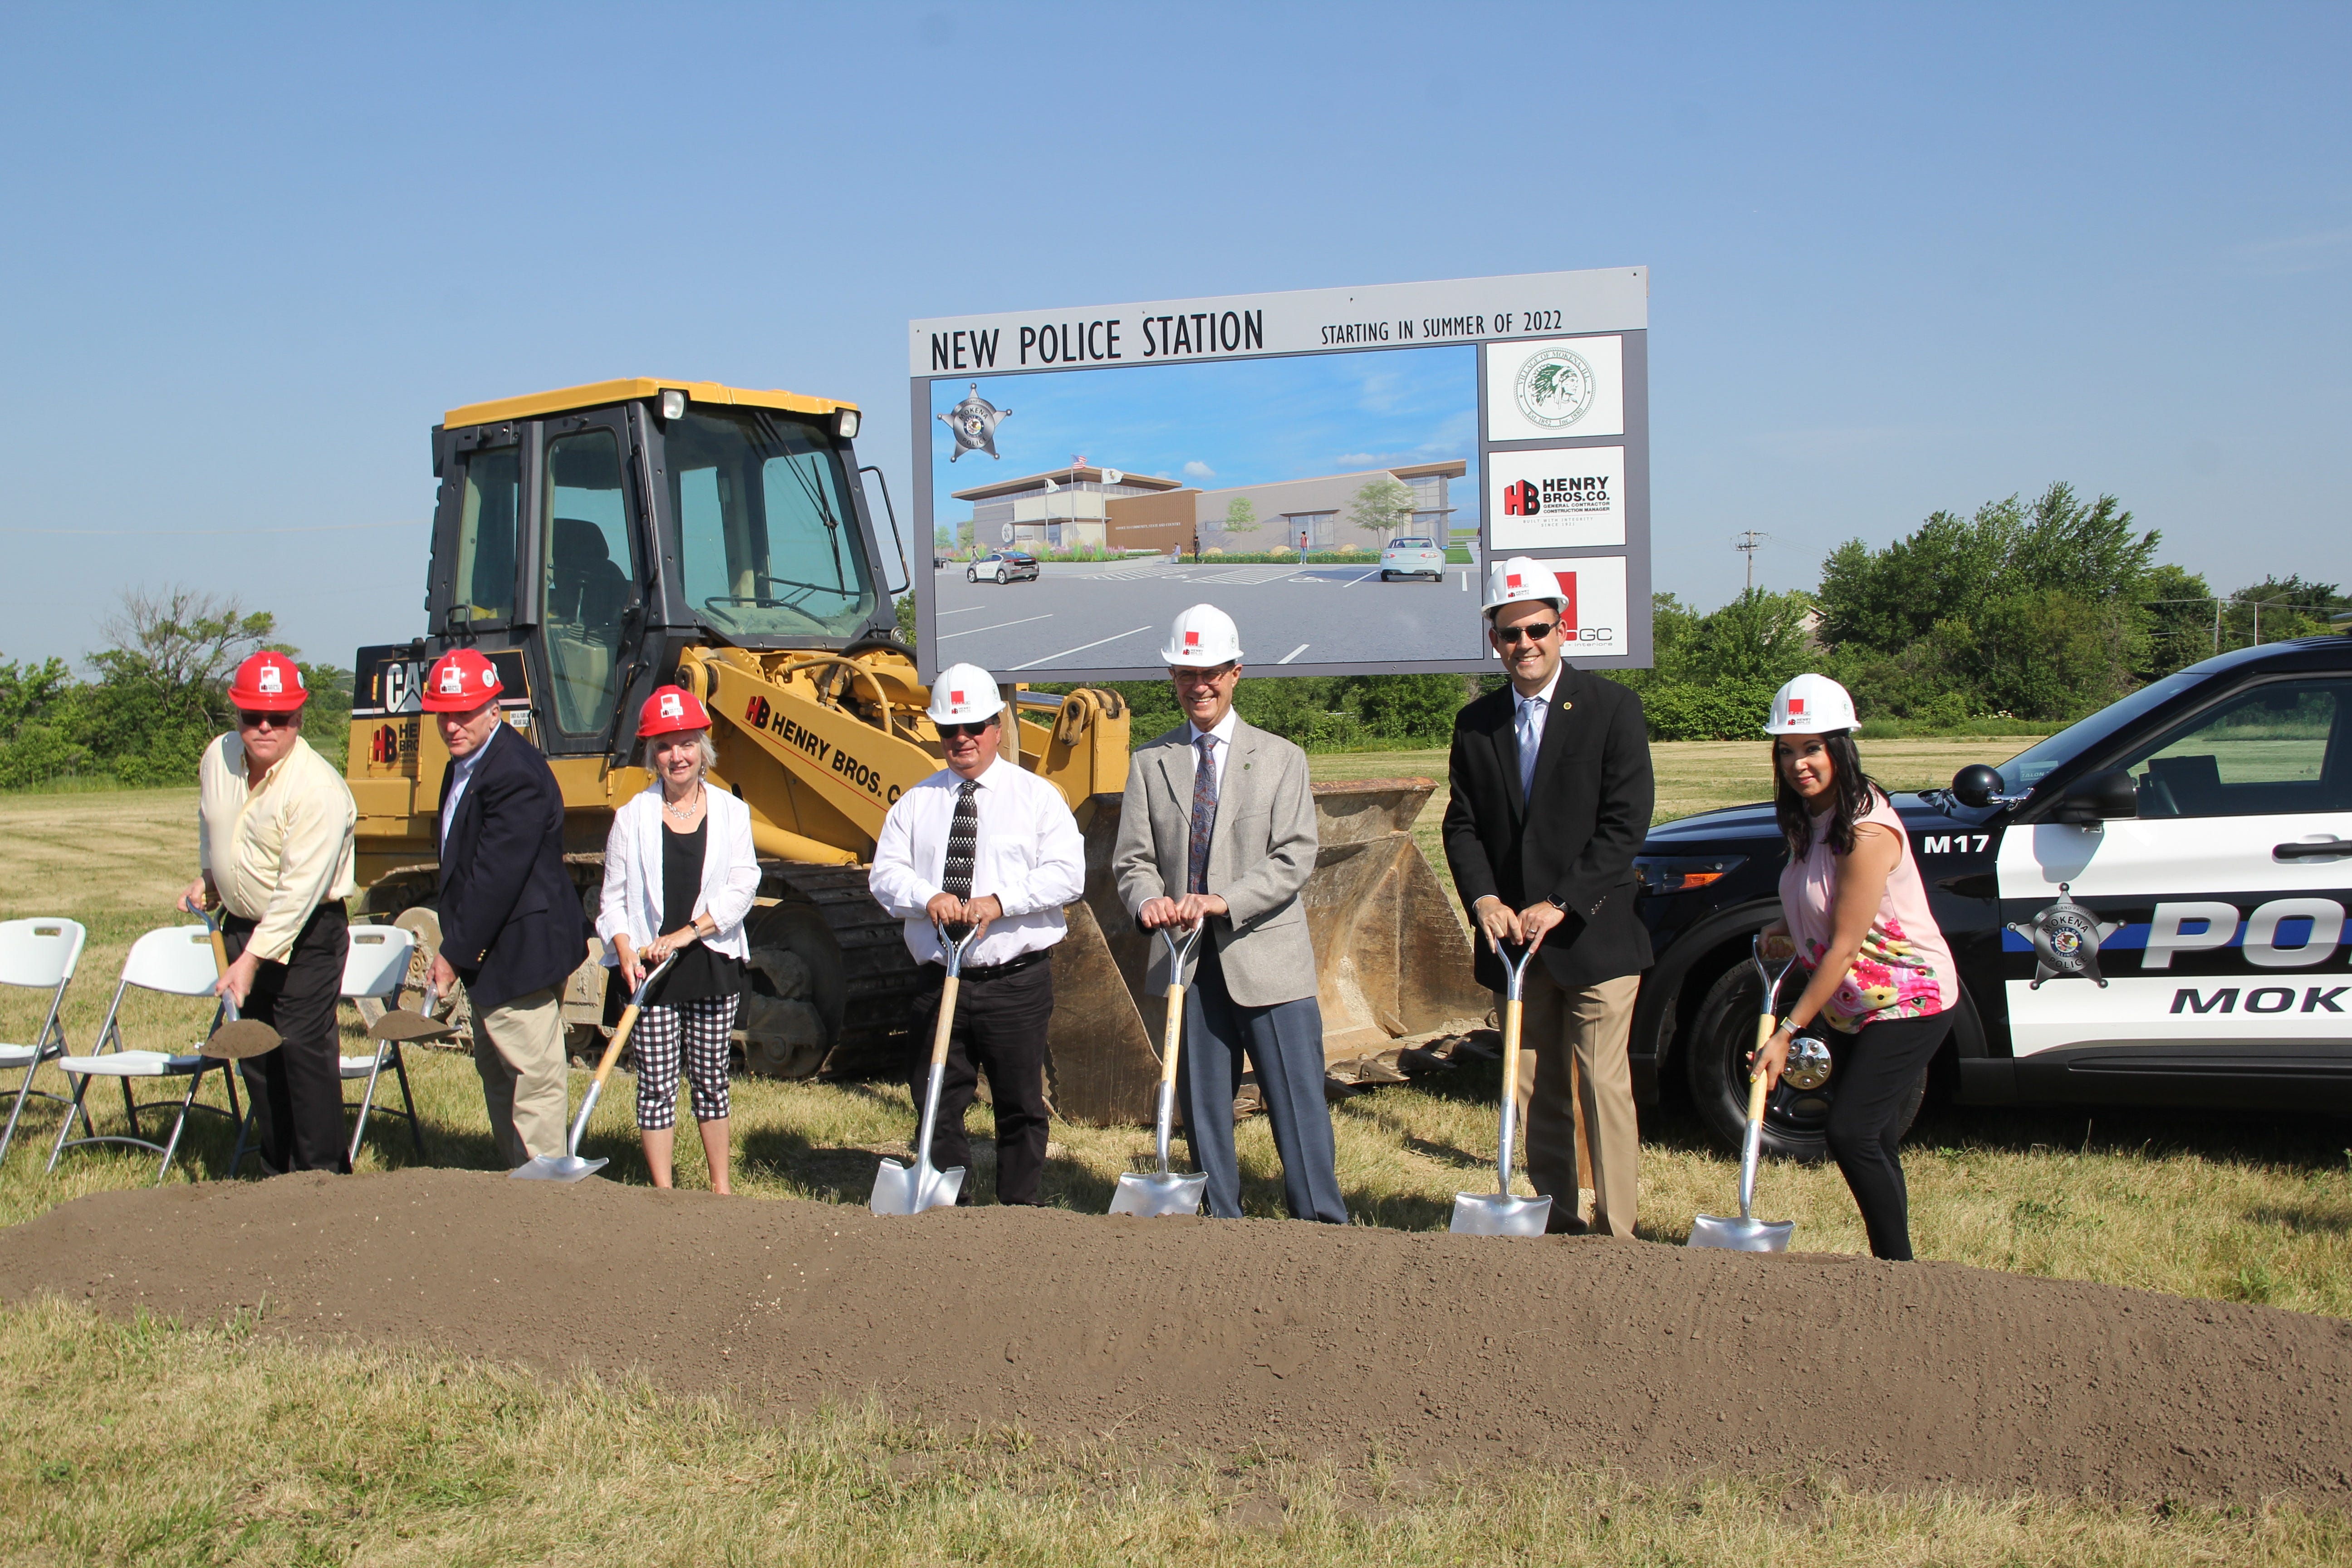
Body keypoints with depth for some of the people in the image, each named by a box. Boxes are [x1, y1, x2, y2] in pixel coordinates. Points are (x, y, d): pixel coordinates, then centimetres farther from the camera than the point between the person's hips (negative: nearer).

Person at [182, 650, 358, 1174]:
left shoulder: (318, 789, -25)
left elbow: (300, 889, -29)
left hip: (307, 935, -7)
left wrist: (254, 960, -32)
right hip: (241, 924, 7)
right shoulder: (218, 758, -1)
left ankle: (324, 1174, -2)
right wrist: (207, 879, 10)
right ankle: (277, 1172, 24)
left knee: (304, 1048, -11)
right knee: (256, 1053, 12)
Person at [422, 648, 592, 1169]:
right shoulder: (463, 765, 11)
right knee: (495, 1074, 19)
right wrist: (456, 949, 10)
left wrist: (455, 955, -17)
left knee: (534, 1077, -4)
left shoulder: (516, 776, -23)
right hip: (490, 954, 11)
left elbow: (495, 878, -24)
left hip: (521, 950, -11)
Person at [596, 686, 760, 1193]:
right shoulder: (633, 817, 1)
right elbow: (614, 898, 3)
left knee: (710, 1077, 10)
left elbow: (742, 886, -6)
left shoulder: (730, 812, 3)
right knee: (657, 1083, 2)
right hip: (649, 967, -1)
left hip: (712, 961, 1)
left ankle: (721, 1186, 22)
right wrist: (626, 951, -13)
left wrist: (688, 933, -14)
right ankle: (663, 1195, 11)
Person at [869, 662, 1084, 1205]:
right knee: (936, 1103, 7)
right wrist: (927, 898, -17)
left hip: (1016, 982, -3)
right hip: (939, 981, 3)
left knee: (1020, 1104, 5)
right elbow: (885, 874, 4)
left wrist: (1001, 901, -21)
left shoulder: (1036, 797, 3)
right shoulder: (915, 803, 12)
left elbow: (1066, 874, -8)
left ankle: (1019, 1211, 19)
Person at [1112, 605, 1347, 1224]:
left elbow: (1295, 859, -5)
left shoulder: (1281, 758, 4)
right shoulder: (1149, 762, 10)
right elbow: (1132, 857, 6)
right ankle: (1221, 1226, 20)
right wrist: (1148, 899, -18)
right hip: (1187, 963, 3)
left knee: (1298, 1105, -2)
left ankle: (1324, 1227, 7)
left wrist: (1225, 900, -21)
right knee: (1203, 1109, 9)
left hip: (1267, 959, -2)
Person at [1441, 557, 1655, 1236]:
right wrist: (1483, 898, -10)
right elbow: (1462, 823, 8)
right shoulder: (1475, 723, 8)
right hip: (1513, 936, 4)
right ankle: (1555, 1219, 20)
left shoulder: (1611, 707, -4)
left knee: (1603, 1085, -3)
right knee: (1535, 1090, 10)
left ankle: (1617, 1229, 6)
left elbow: (1626, 820, -10)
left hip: (1593, 933, -4)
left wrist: (1561, 905, -16)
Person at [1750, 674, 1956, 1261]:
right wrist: (1784, 932, -1)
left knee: (1851, 1131, -17)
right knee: (1873, 1144, 10)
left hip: (1907, 1003, -9)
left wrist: (1788, 1032, -21)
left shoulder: (1867, 831, -23)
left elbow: (1844, 947, -22)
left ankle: (1899, 1267, -5)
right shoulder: (1808, 821, 4)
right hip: (1853, 1008, 9)